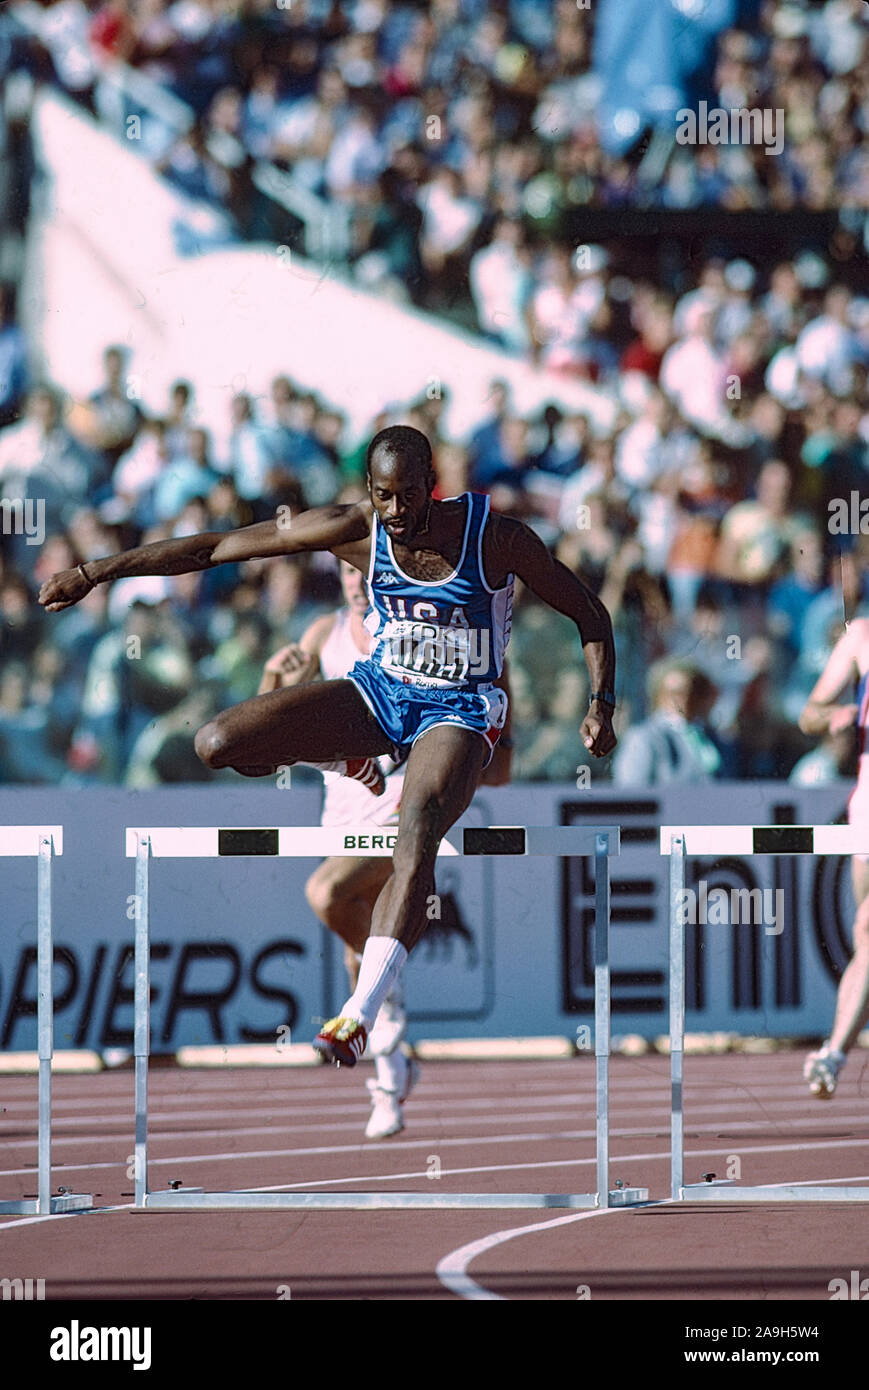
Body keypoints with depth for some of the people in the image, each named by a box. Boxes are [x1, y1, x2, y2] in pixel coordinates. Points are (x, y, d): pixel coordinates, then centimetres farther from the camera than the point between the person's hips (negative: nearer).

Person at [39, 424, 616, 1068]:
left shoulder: (499, 538, -20)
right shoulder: (358, 529, -16)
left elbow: (590, 615, -5)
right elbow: (216, 546, -12)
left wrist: (602, 706, -17)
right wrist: (97, 572, -9)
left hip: (458, 713, -4)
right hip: (379, 692, 4)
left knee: (416, 835, -35)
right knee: (217, 744, -15)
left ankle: (359, 1017, -42)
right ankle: (343, 762, 18)